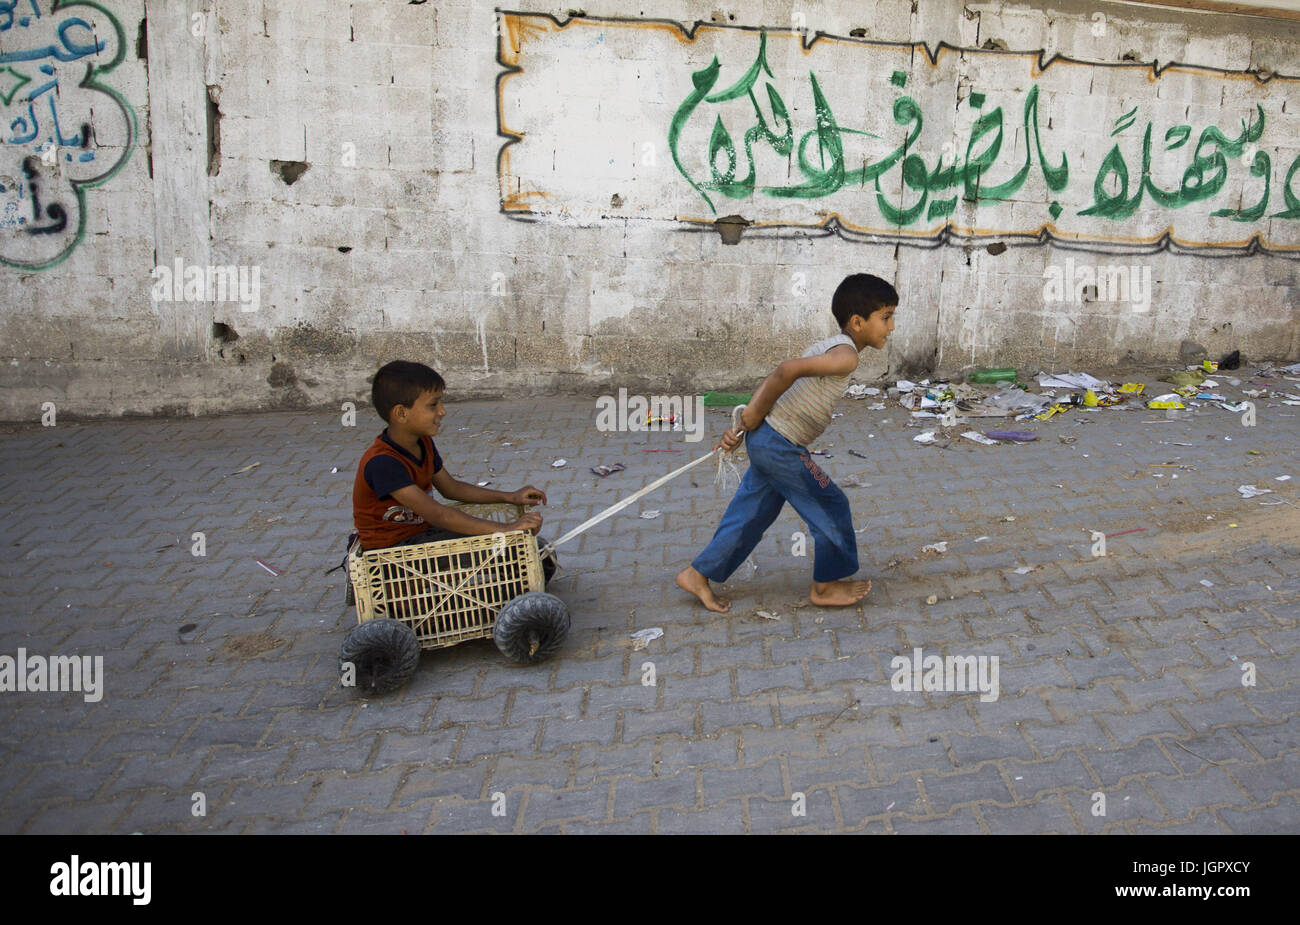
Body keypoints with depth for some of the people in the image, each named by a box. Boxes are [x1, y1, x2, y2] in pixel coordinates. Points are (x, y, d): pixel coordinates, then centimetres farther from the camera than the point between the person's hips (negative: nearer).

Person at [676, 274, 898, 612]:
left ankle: (698, 574, 26)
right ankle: (826, 587, 21)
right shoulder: (846, 356, -16)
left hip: (767, 442, 10)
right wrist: (752, 418, -16)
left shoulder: (827, 347, 16)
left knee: (752, 514, 18)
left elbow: (775, 381, 10)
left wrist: (743, 427, 2)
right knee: (830, 508, 5)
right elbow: (788, 370, -28)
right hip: (779, 446, -10)